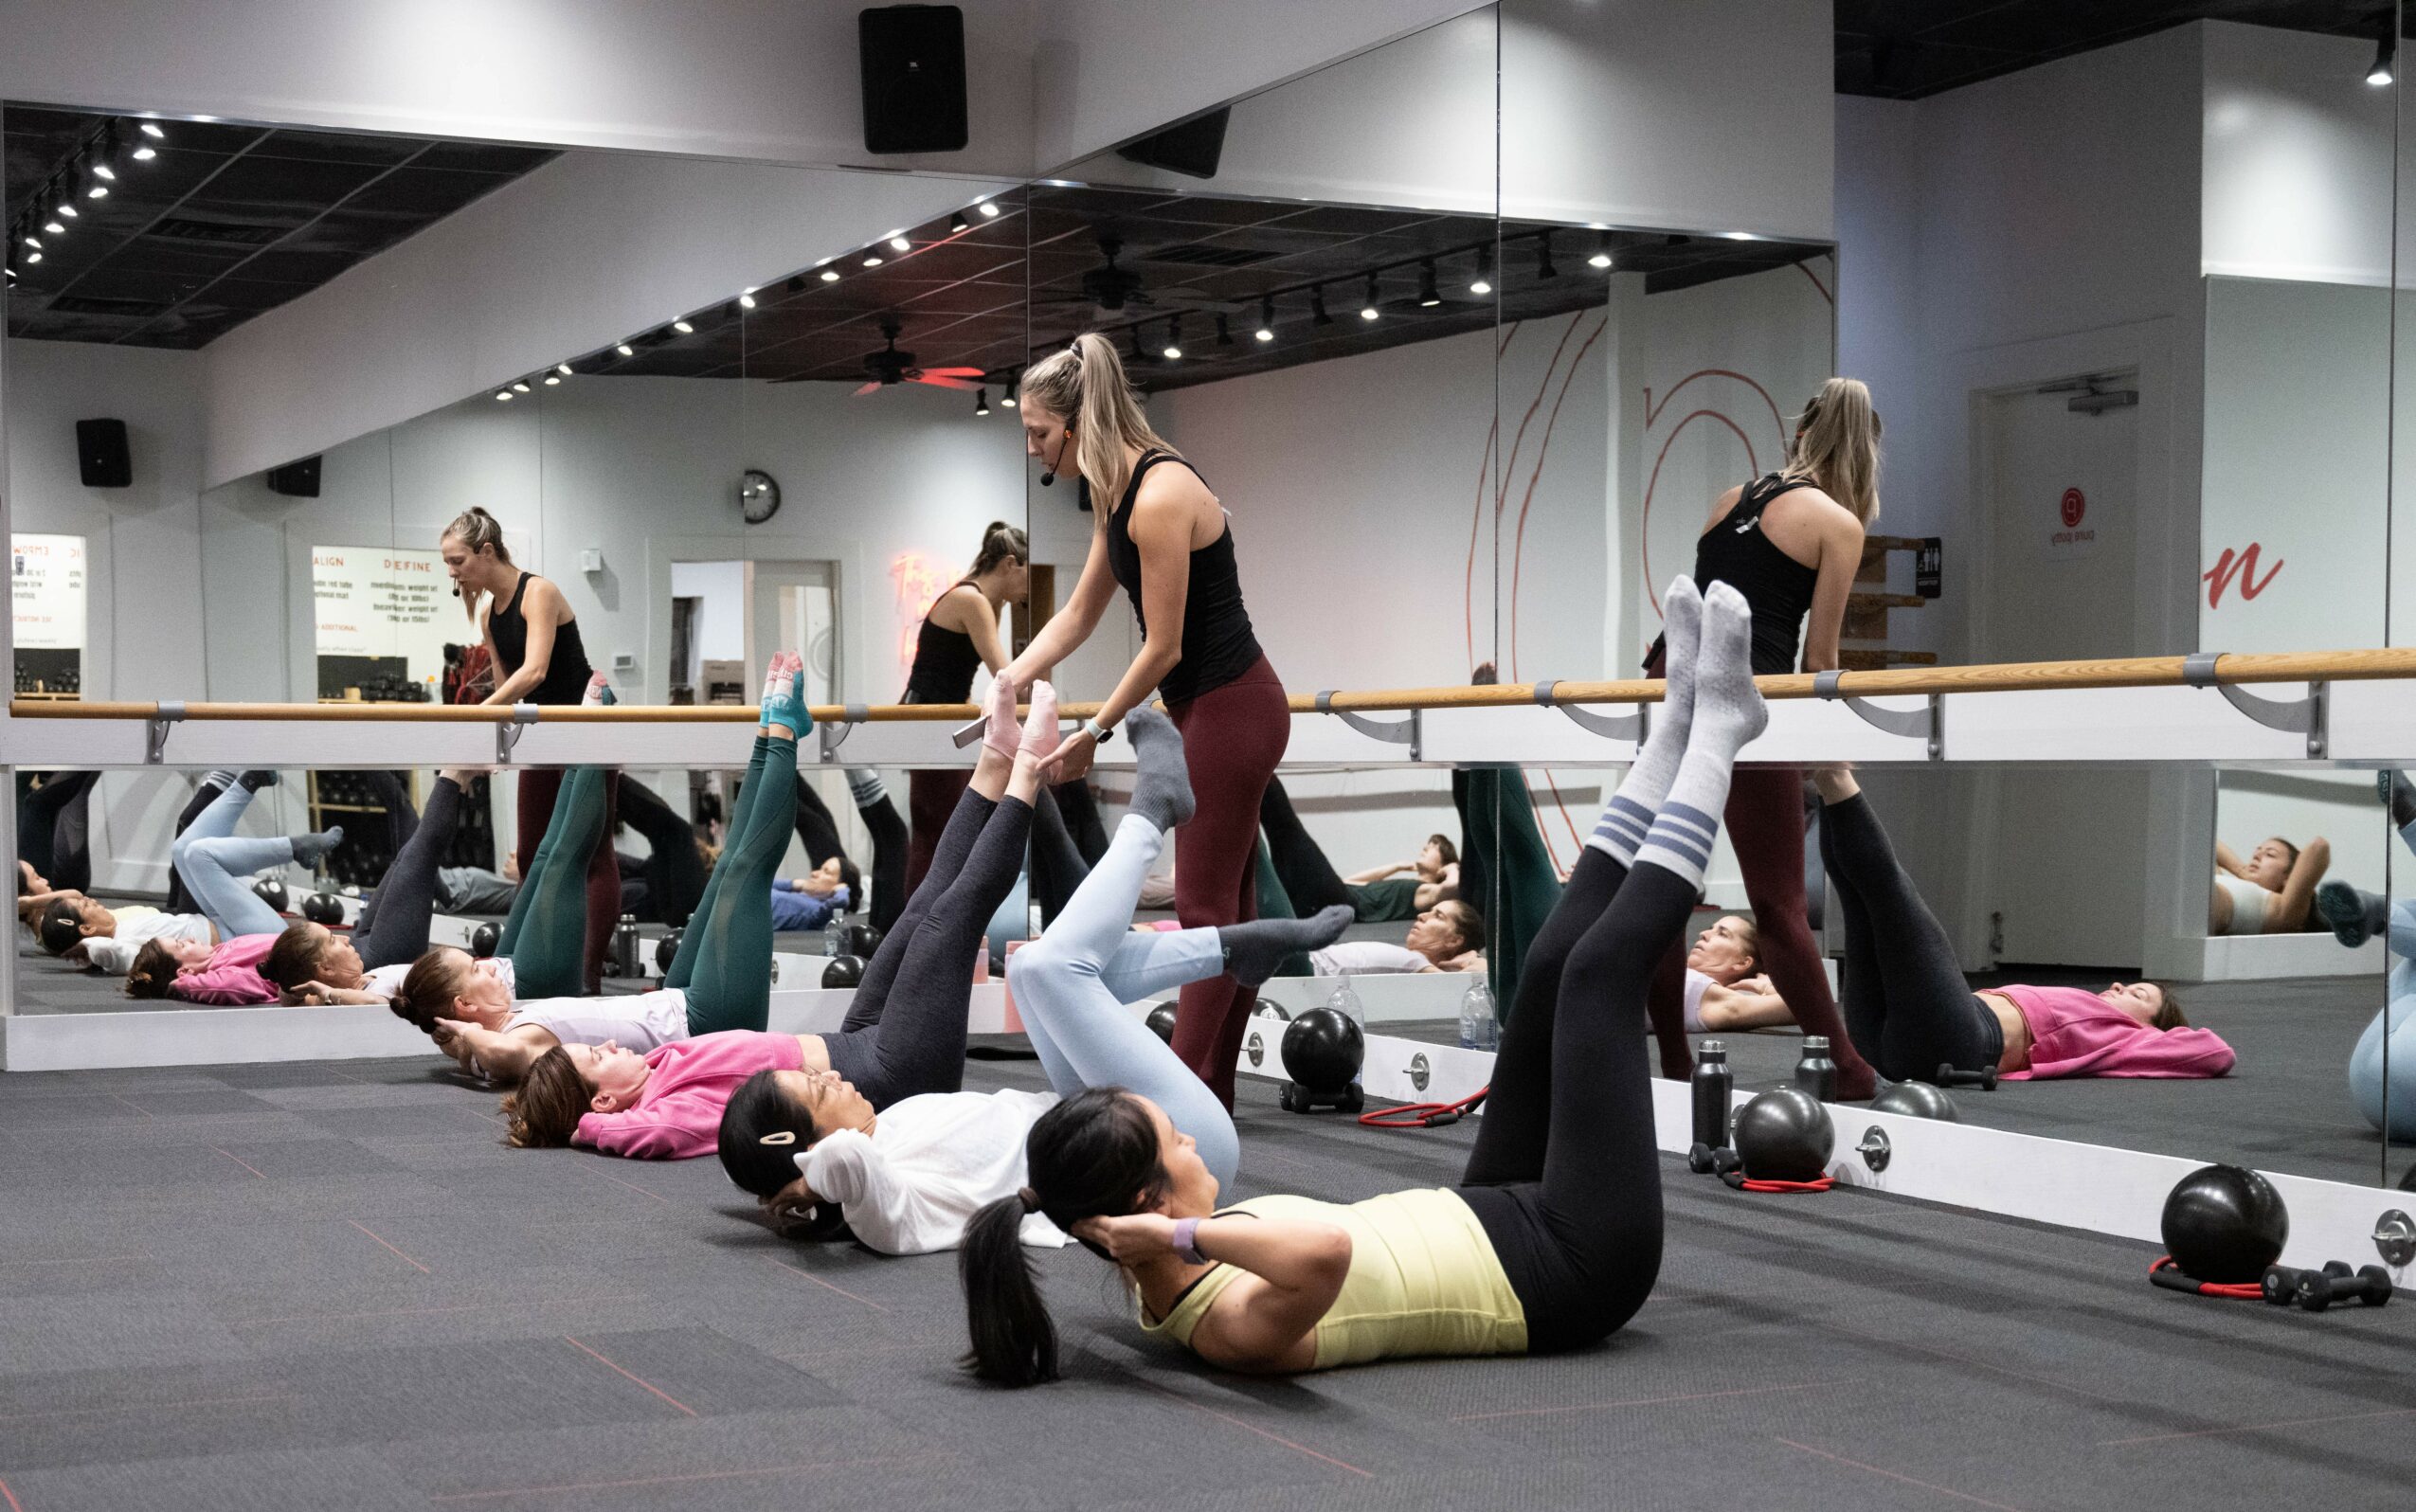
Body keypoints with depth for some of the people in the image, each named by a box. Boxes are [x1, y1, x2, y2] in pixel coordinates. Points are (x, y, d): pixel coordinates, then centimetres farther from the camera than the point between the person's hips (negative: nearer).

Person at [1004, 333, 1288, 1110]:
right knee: (1228, 906, 14)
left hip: (1230, 712, -10)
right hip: (1213, 708, 10)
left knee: (1206, 909, -3)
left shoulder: (1161, 498, -24)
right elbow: (1077, 616, 14)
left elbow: (1164, 647, -19)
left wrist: (1094, 732, -8)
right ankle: (1214, 1093, 22)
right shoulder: (1118, 492, 5)